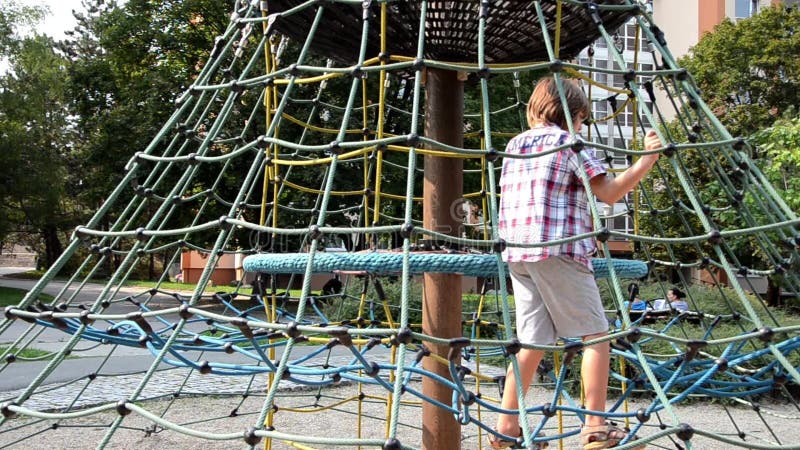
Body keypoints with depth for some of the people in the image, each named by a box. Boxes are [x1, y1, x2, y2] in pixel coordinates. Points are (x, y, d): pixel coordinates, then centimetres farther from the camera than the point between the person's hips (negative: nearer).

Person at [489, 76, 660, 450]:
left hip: (517, 253, 7)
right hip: (558, 251, -7)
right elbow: (609, 193, -7)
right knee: (595, 334, 2)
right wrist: (647, 159, -1)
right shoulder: (568, 142, -1)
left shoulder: (514, 144, 19)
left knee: (533, 341, 10)